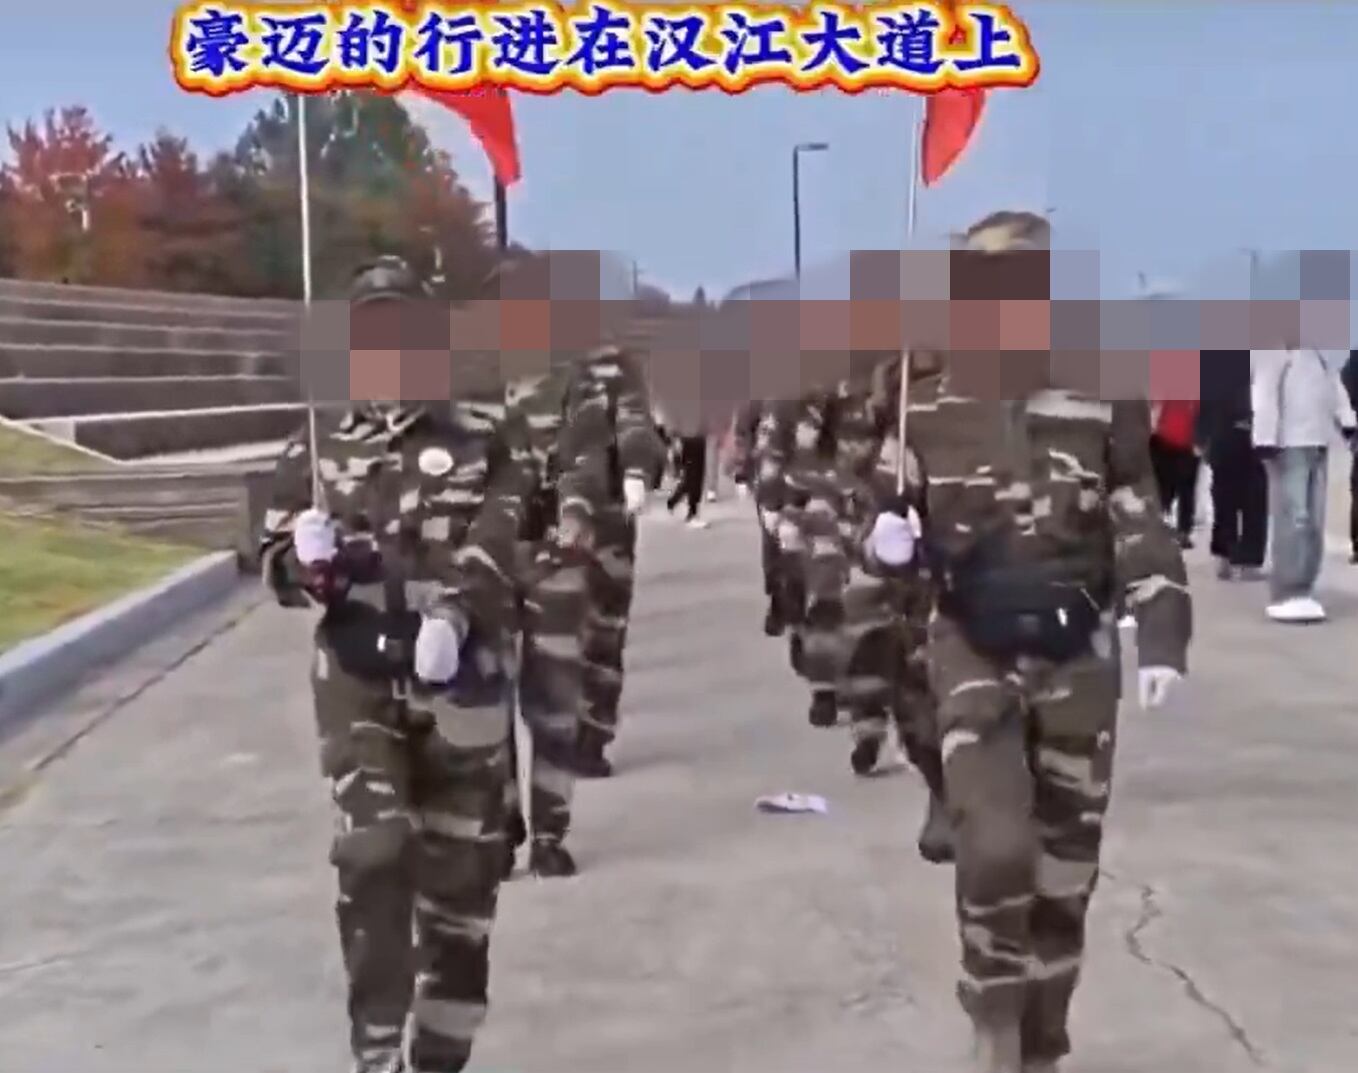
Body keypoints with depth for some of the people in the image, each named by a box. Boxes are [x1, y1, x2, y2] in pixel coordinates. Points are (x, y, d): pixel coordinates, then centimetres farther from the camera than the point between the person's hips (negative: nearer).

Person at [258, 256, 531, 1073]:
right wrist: (307, 559, -12)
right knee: (374, 852, -19)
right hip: (360, 679, 0)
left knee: (461, 874, 11)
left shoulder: (488, 436, 2)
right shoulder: (320, 447, 7)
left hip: (462, 681, 0)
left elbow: (501, 541, -11)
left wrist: (455, 614, -29)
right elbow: (277, 559, 12)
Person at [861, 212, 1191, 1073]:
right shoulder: (924, 399, -3)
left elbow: (1144, 527, 0)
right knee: (996, 846, -19)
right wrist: (884, 539, -16)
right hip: (972, 646, -1)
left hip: (1077, 652, 2)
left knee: (1066, 867, 10)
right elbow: (878, 509, 8)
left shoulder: (1103, 396, -3)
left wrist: (1163, 640, -10)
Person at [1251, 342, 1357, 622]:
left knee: (1313, 521, 8)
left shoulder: (1313, 350, 19)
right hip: (1287, 442, -8)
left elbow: (1332, 382, 18)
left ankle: (1302, 591, 14)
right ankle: (1286, 596, -8)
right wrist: (1266, 437, -20)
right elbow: (1264, 391, -12)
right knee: (1293, 519, -11)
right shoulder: (1271, 346, -4)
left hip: (1317, 440, 8)